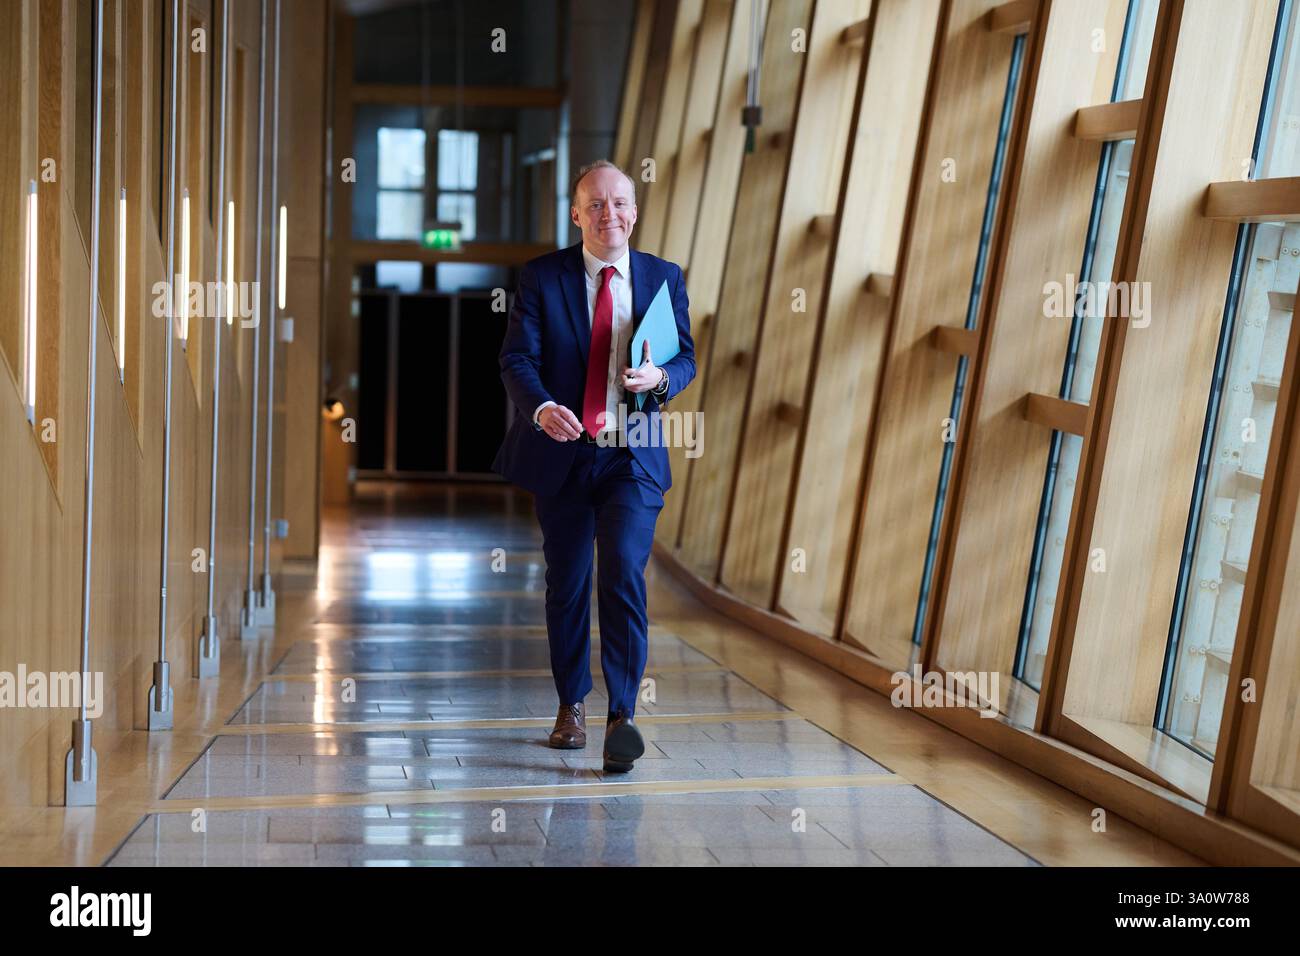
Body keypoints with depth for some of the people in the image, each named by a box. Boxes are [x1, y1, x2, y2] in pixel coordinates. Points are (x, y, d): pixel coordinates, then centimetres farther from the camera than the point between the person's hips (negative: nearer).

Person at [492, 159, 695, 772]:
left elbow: (685, 359, 9)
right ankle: (571, 707, 28)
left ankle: (621, 716, -11)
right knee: (567, 584, 11)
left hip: (633, 457, 0)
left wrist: (660, 377, -15)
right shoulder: (541, 278, 1)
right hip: (561, 453, 0)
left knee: (624, 573, -17)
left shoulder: (664, 278, 7)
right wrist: (541, 407, -27)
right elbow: (517, 359, -7)